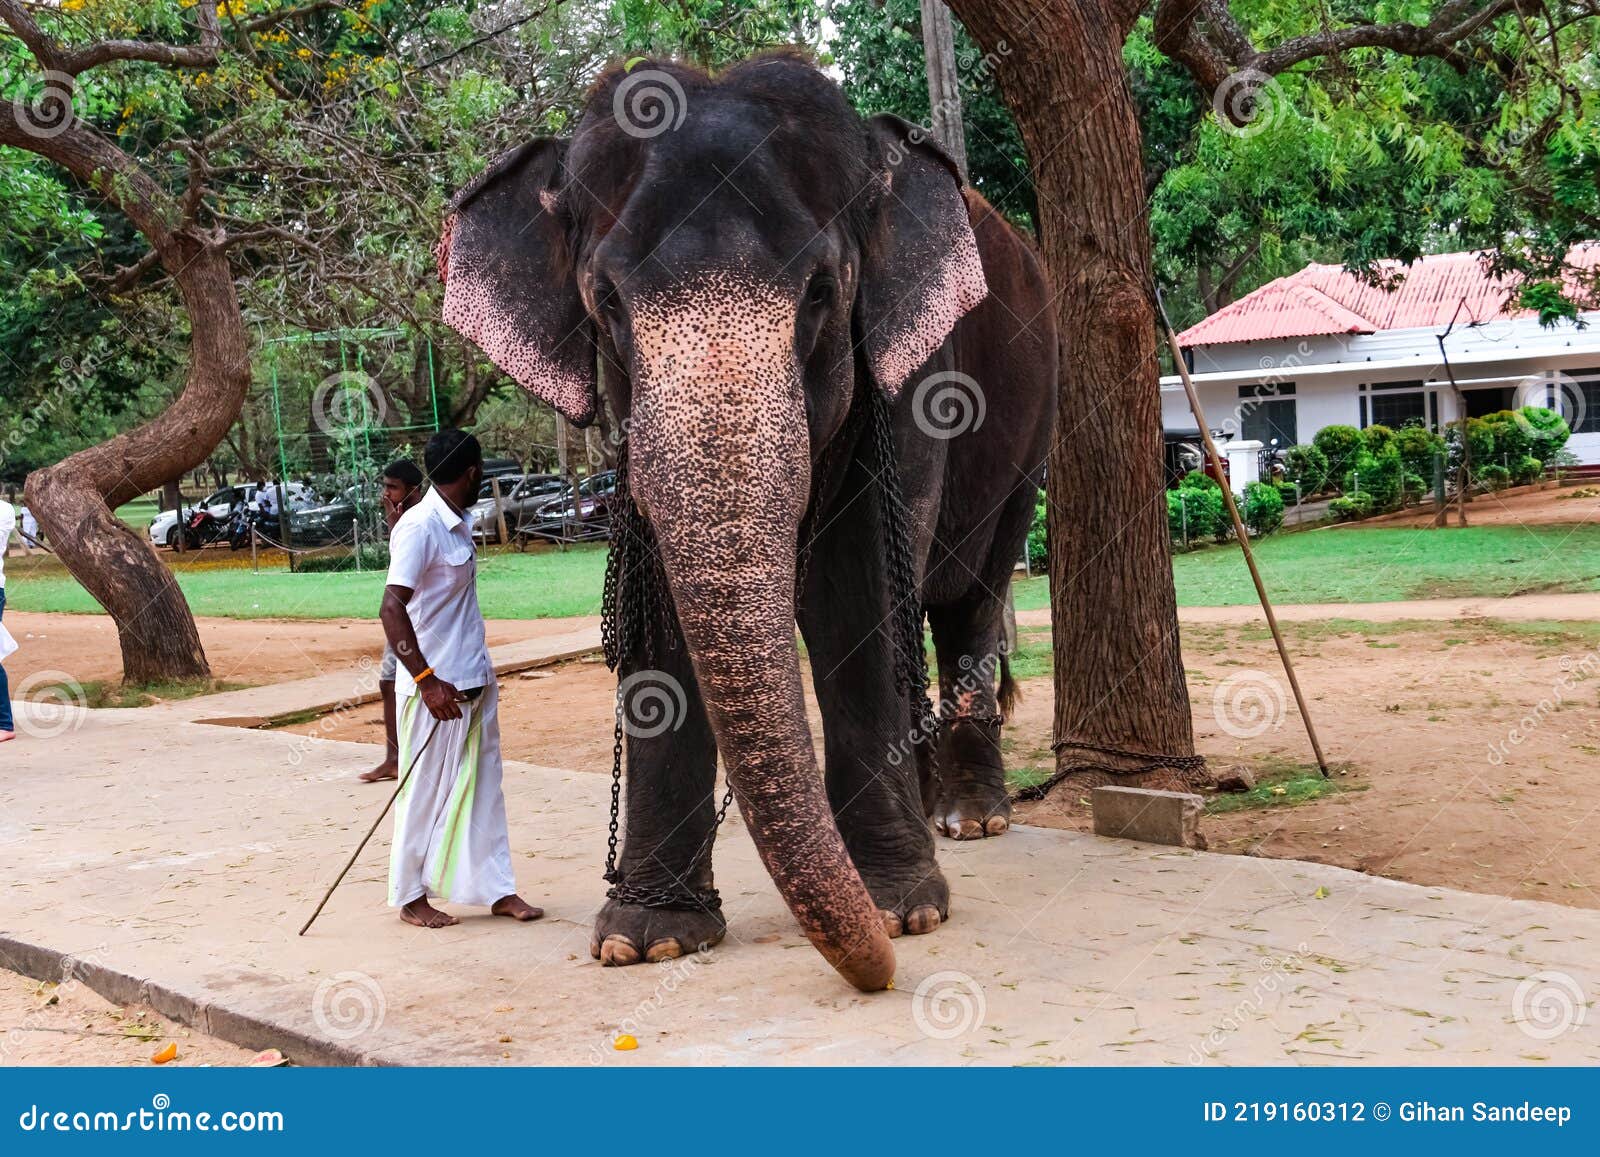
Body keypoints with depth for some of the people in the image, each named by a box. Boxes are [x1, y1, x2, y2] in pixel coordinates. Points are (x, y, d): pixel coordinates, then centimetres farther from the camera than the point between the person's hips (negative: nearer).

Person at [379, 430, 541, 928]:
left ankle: (498, 889, 17)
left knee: (483, 788, 11)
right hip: (436, 688, -8)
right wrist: (427, 681, -27)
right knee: (427, 793, 3)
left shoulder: (458, 525, 10)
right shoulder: (419, 527, -17)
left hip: (475, 681, 9)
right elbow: (392, 609, -23)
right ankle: (411, 896, 16)